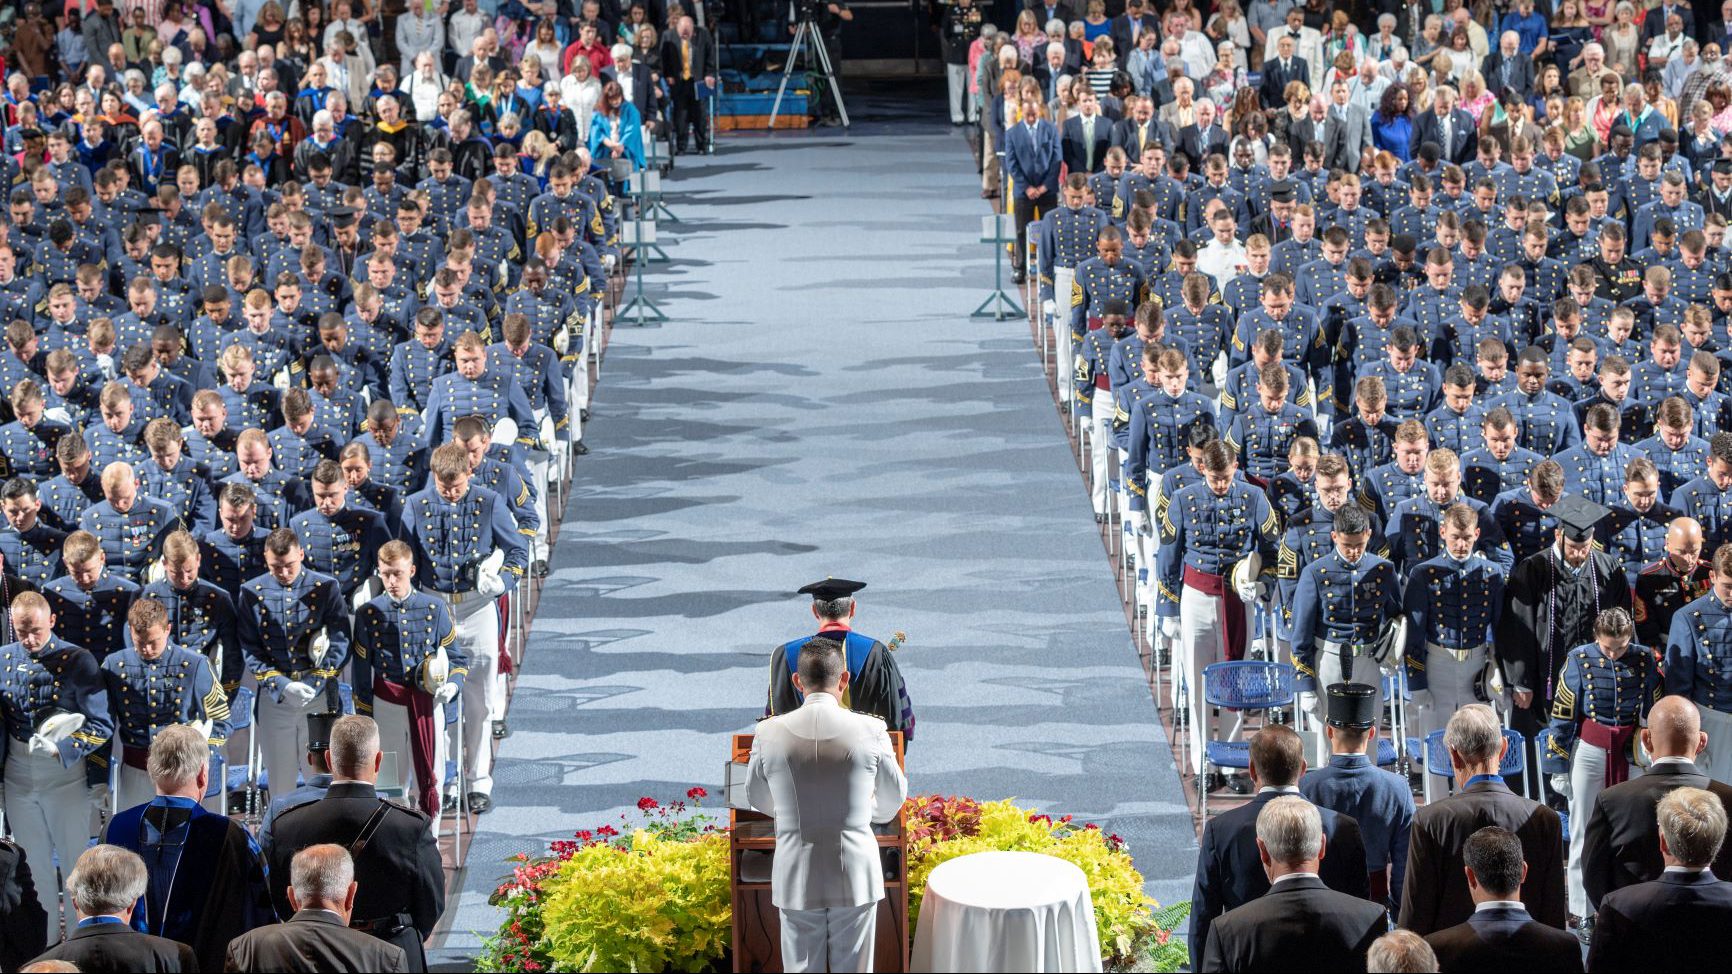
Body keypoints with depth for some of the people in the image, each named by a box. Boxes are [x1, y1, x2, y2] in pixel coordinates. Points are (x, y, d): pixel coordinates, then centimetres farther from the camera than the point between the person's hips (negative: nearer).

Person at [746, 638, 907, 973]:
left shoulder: (769, 734, -8)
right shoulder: (870, 731, -10)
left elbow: (759, 800, 8)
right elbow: (893, 801, 5)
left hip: (796, 881, 1)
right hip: (855, 878, -1)